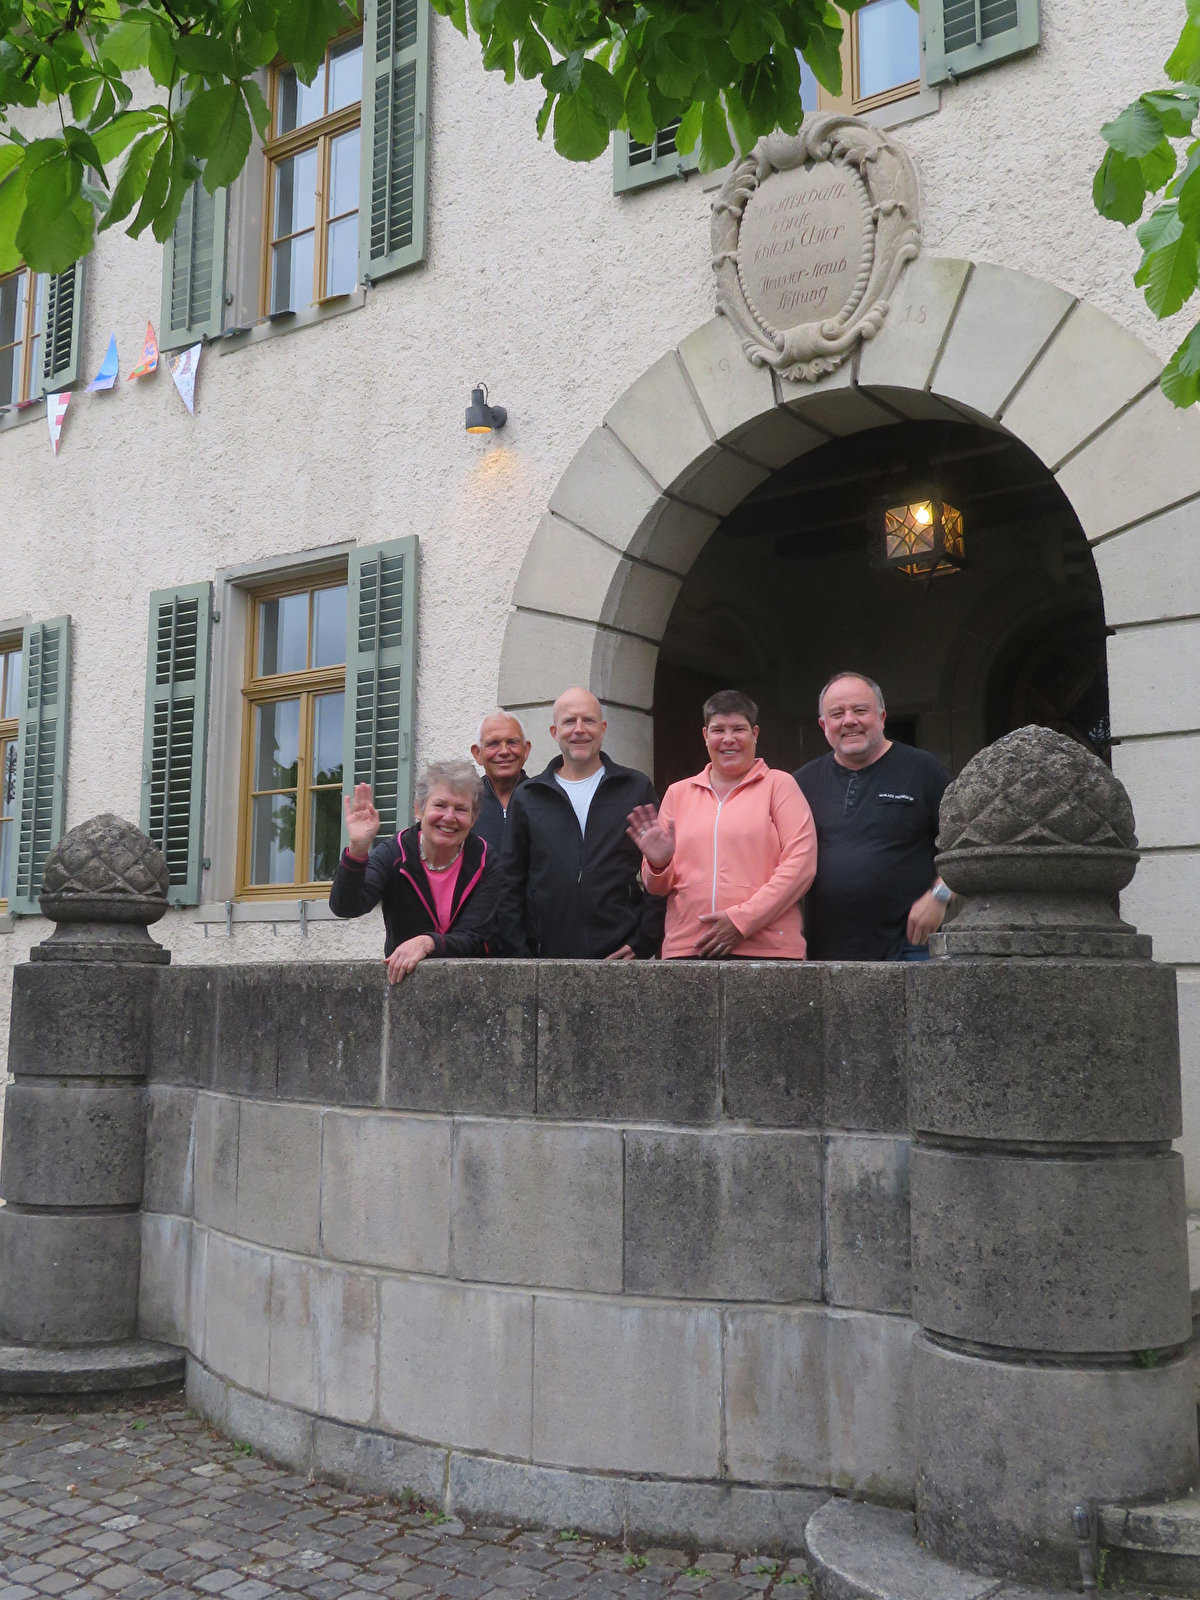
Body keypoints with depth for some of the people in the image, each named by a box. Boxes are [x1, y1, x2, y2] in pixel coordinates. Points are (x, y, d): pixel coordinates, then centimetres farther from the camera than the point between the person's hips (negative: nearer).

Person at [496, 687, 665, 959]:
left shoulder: (638, 789, 10)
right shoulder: (527, 798, 12)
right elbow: (510, 887, 10)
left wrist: (643, 944, -4)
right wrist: (519, 954, 0)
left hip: (620, 958, -1)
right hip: (546, 958, 1)